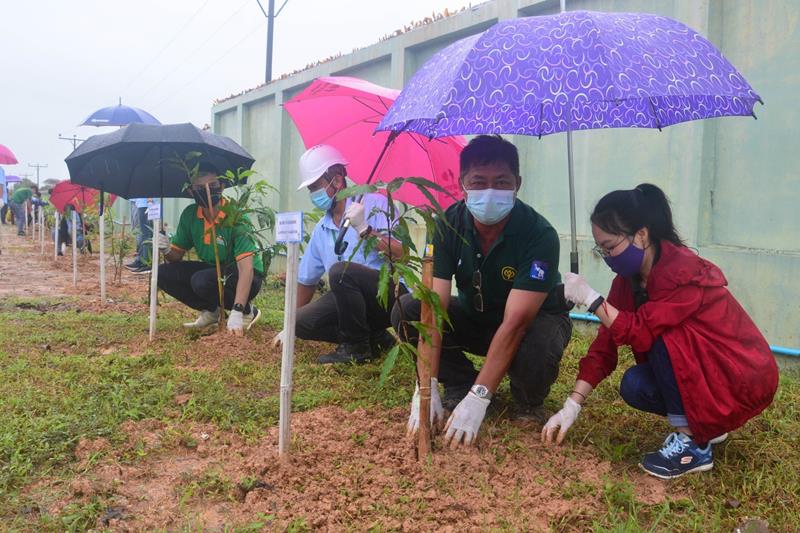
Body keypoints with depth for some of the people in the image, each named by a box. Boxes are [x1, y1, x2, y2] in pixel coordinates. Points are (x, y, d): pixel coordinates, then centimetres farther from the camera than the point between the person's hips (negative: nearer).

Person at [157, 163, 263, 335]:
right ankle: (211, 311, 7)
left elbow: (246, 268, -33)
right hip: (214, 269, 6)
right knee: (164, 273, -10)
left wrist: (236, 312, -42)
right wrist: (167, 250, -23)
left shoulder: (235, 216, -25)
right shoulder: (190, 215, -7)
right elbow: (177, 257, 3)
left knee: (202, 281, -33)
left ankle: (247, 311, -7)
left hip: (245, 278, -6)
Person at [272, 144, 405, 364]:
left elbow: (401, 256, -18)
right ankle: (375, 339, 2)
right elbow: (306, 279, 22)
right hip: (352, 301, 7)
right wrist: (290, 326, 26)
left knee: (340, 270, -31)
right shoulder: (321, 229, 14)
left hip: (391, 293, -7)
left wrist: (364, 229, -26)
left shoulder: (376, 205, -6)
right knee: (302, 323, -10)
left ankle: (357, 347, -13)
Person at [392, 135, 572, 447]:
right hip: (474, 317, 3)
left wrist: (478, 399, -40)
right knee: (405, 309, -21)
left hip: (536, 320, -3)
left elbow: (515, 323, -35)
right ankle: (459, 387, -1)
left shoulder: (540, 235, -29)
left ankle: (527, 405, -2)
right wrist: (427, 387, -34)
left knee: (537, 349, -39)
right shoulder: (448, 224, -19)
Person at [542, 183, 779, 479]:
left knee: (662, 336, -27)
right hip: (694, 375, 7)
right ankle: (705, 423, 10)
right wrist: (571, 406, -12)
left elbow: (639, 332, -34)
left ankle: (693, 445, -15)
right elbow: (605, 344, -6)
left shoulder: (683, 271, -27)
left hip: (744, 375, -7)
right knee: (633, 386, -16)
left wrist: (589, 297, -29)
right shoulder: (628, 278, -3)